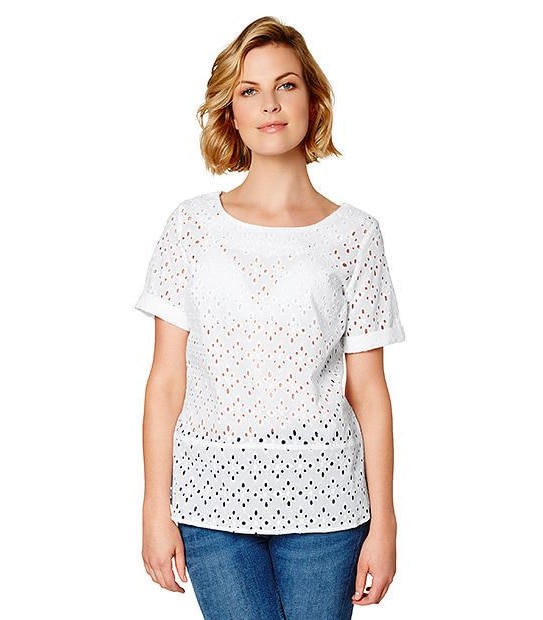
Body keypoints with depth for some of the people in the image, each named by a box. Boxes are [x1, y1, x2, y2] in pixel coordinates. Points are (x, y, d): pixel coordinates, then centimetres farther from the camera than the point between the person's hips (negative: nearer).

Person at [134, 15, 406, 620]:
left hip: (320, 499, 0)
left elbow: (368, 389, 1)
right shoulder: (193, 224, 2)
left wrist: (383, 523, 0)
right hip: (211, 499, 0)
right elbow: (166, 380, 2)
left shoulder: (354, 233, 1)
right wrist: (156, 509, -1)